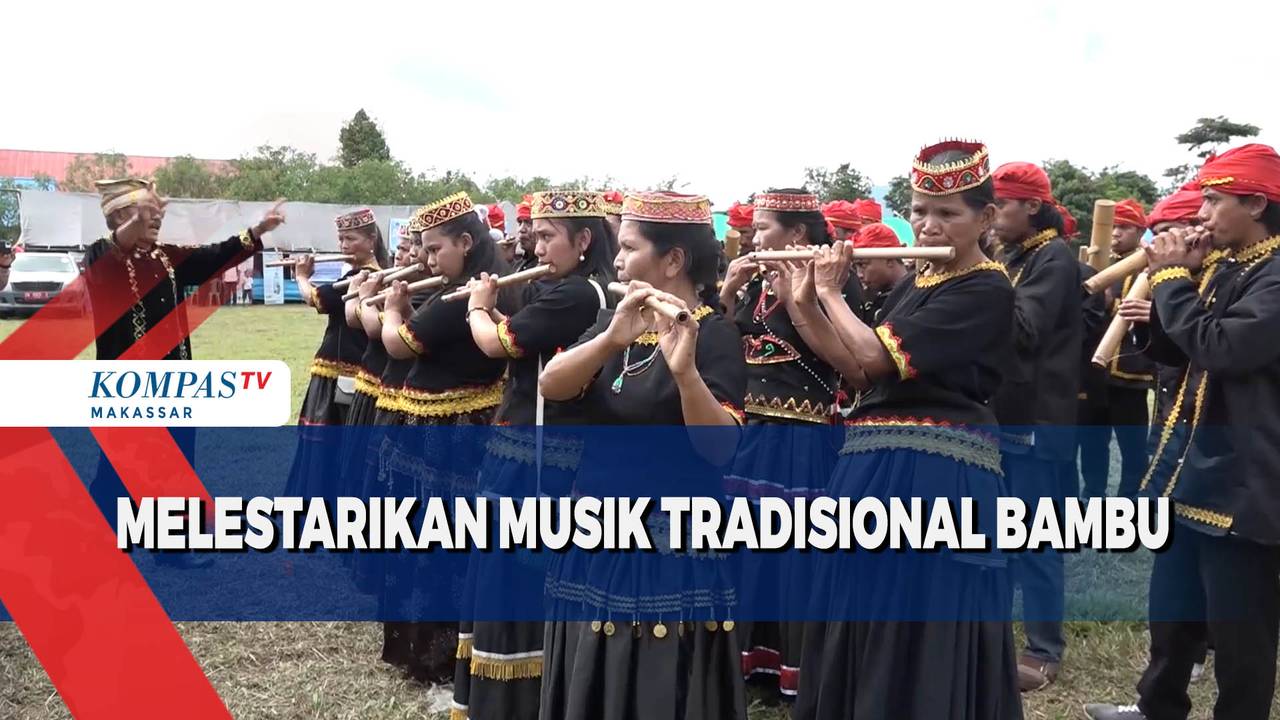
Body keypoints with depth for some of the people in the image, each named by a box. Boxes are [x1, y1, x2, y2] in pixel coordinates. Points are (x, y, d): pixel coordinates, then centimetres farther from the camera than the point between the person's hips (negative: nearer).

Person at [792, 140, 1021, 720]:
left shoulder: (987, 290, -11)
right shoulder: (910, 285, 15)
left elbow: (877, 357, -19)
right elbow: (857, 373, 12)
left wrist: (831, 292, -4)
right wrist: (806, 304, 4)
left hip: (935, 472, -8)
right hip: (872, 464, 8)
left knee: (920, 637, -1)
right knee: (863, 626, 15)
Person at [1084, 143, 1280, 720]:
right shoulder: (1224, 268, 11)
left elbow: (1220, 347, -28)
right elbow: (1171, 352, 13)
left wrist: (1172, 277, -16)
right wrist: (1171, 280, -2)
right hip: (1193, 463, 10)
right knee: (1172, 609, 22)